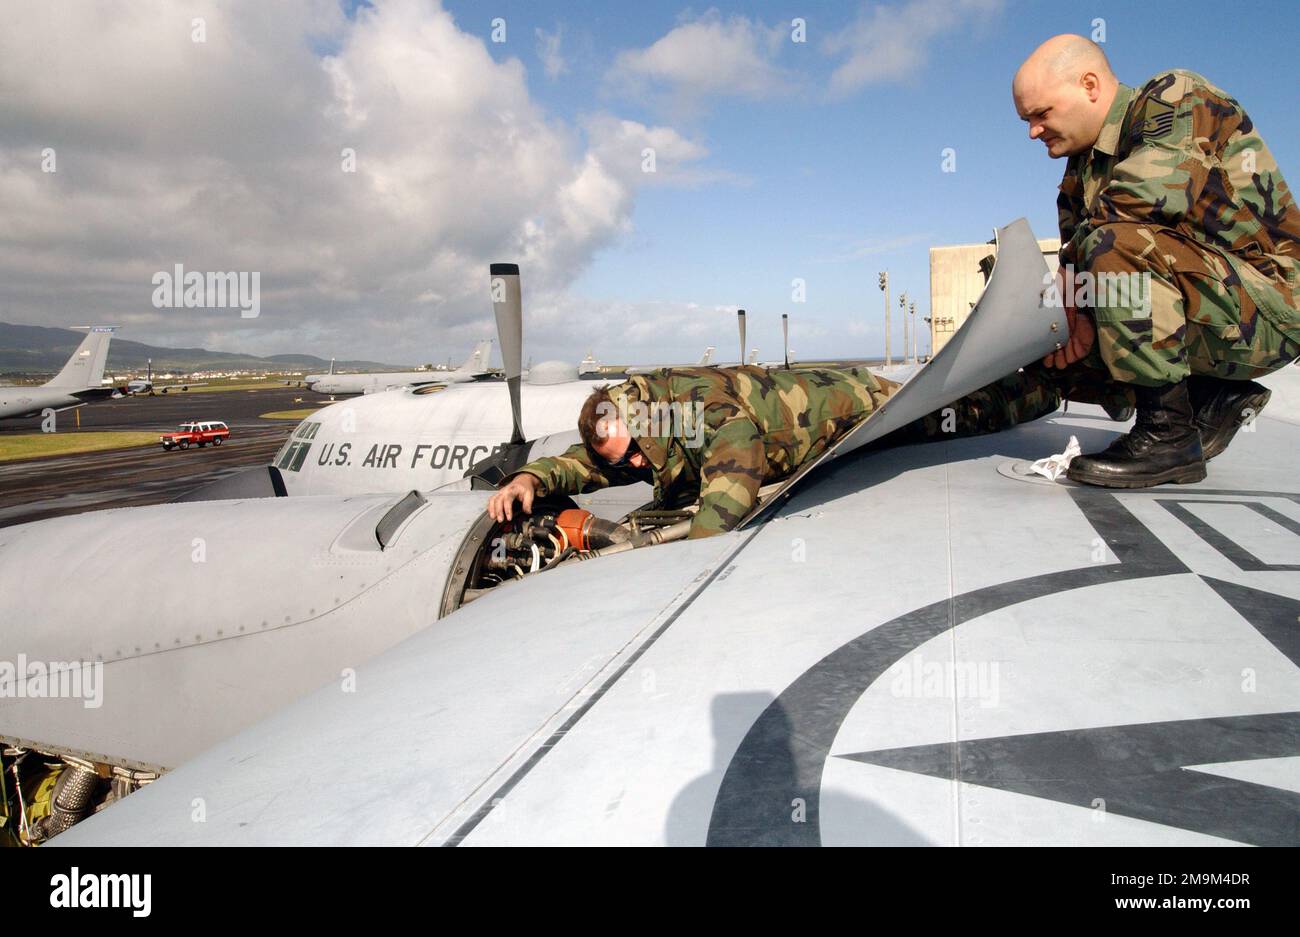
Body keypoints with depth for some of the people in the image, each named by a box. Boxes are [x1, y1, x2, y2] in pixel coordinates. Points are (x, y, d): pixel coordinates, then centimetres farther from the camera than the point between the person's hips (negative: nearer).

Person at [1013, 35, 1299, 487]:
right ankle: (1210, 399, 9)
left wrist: (1069, 277, -15)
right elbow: (1074, 259, 5)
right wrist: (1078, 315, -17)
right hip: (1200, 309, 9)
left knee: (1116, 243, -31)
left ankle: (1169, 433, -22)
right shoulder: (1081, 171, 11)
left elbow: (1137, 200, -28)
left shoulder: (1176, 99, -11)